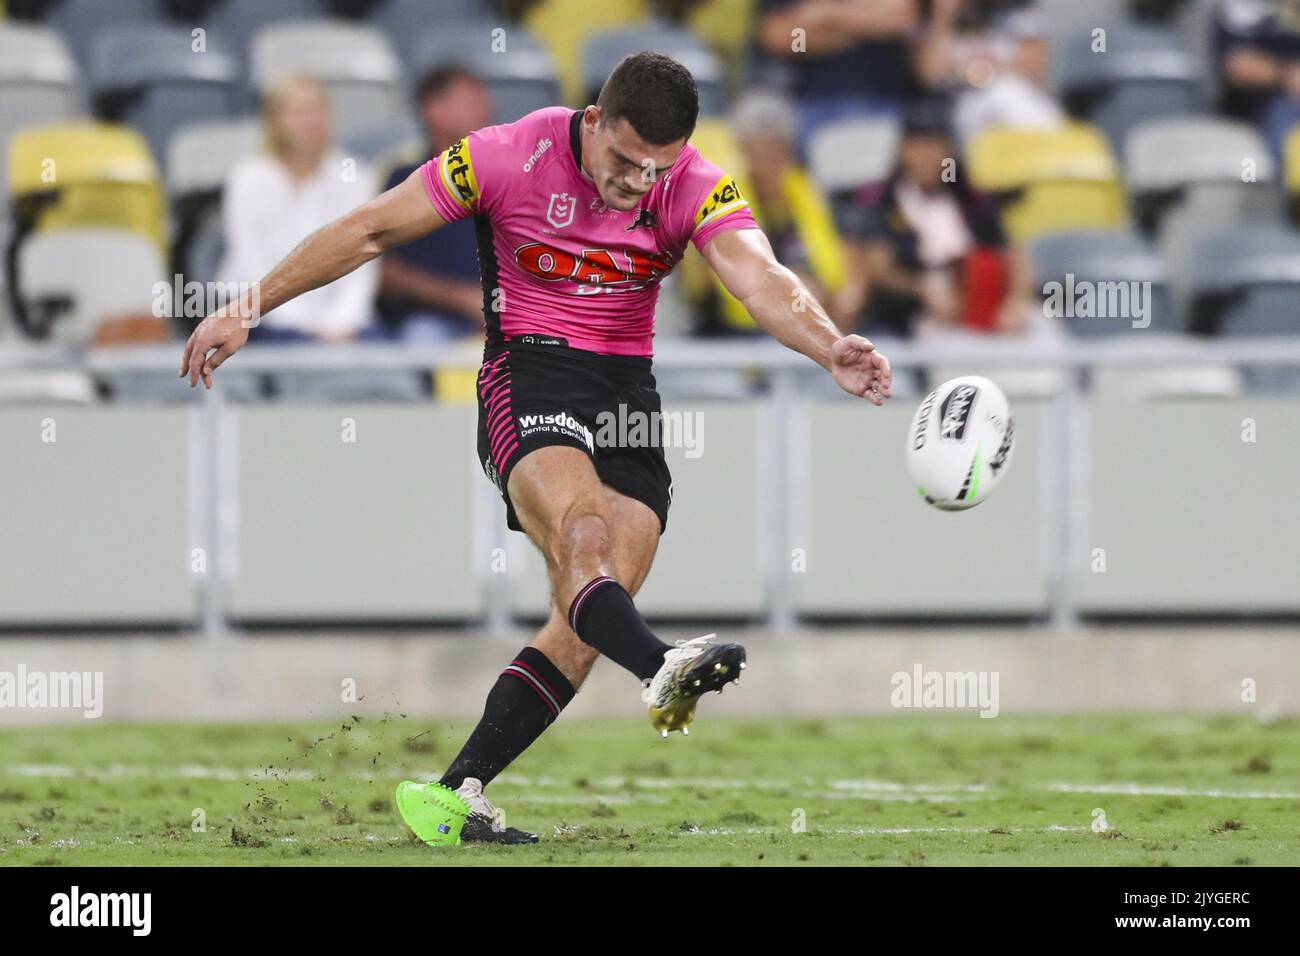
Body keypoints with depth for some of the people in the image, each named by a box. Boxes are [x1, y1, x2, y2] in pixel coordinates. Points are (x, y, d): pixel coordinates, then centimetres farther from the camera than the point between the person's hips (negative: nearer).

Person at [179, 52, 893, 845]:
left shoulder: (698, 190, -6)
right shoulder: (511, 156, -11)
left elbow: (762, 280, -23)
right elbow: (369, 231, -3)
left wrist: (830, 348, -45)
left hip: (629, 391, 4)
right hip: (530, 371, -4)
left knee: (586, 619, -8)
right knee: (581, 533, -33)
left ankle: (453, 795, -2)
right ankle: (662, 669, -62)